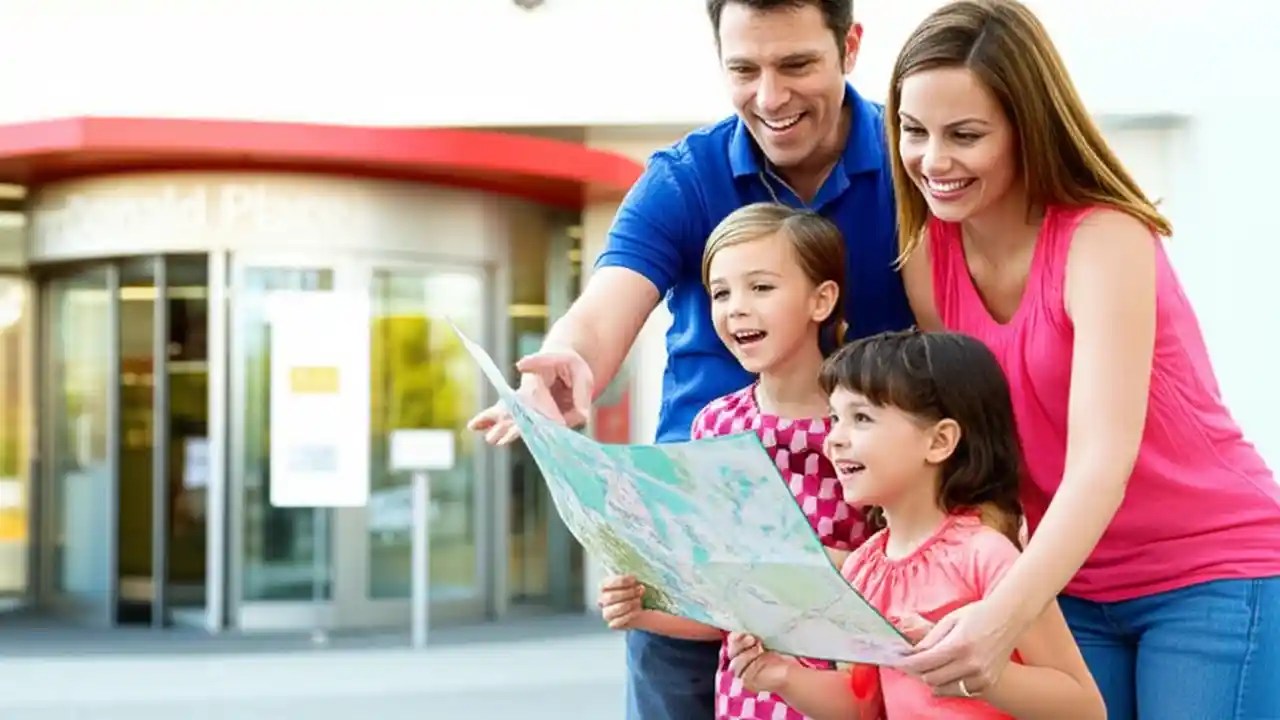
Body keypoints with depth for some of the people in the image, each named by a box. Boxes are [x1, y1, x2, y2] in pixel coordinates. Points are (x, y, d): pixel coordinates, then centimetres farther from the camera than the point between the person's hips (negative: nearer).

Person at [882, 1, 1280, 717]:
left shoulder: (1104, 239, -21)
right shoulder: (928, 256, -4)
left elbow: (1101, 462, -31)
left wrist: (1005, 616, -46)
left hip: (1213, 575, -5)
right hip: (1070, 584, 5)